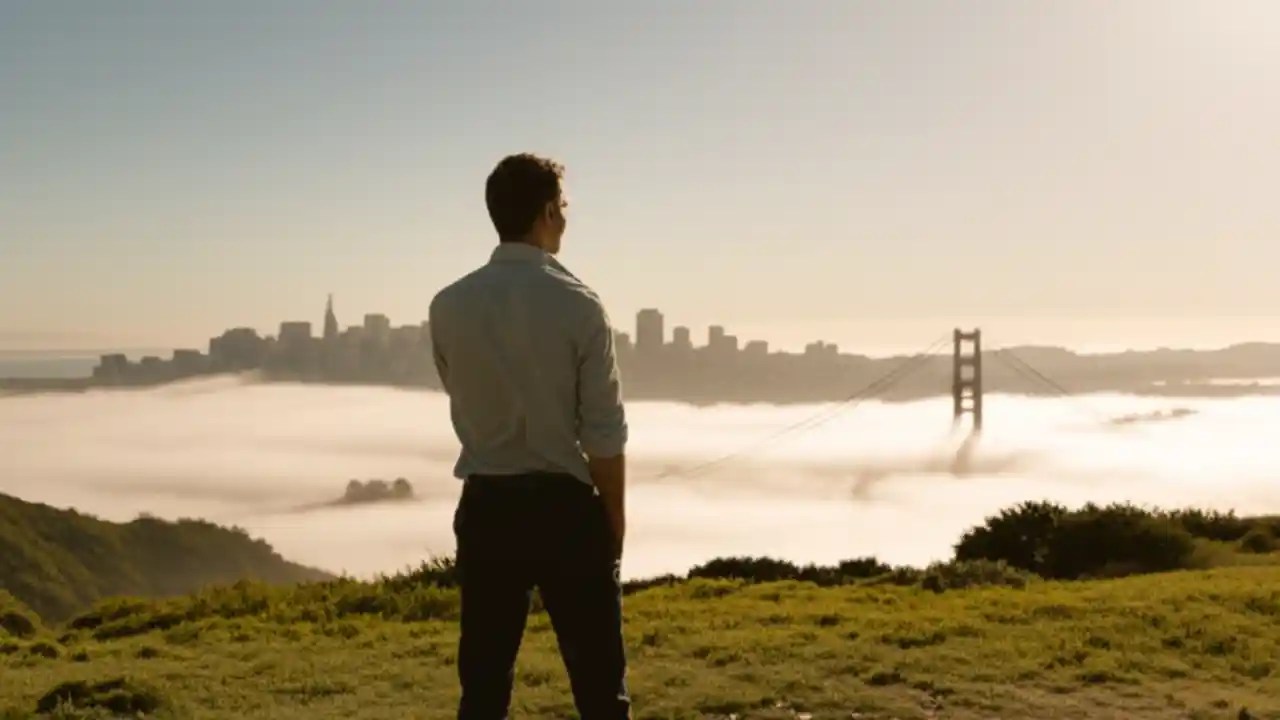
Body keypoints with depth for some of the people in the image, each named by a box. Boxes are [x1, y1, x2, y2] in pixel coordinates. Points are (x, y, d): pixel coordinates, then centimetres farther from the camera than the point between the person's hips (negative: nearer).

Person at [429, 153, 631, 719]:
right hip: (564, 506, -3)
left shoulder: (449, 306, -1)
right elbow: (604, 432, -9)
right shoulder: (578, 306, -11)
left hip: (485, 506, 4)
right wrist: (614, 517, 3)